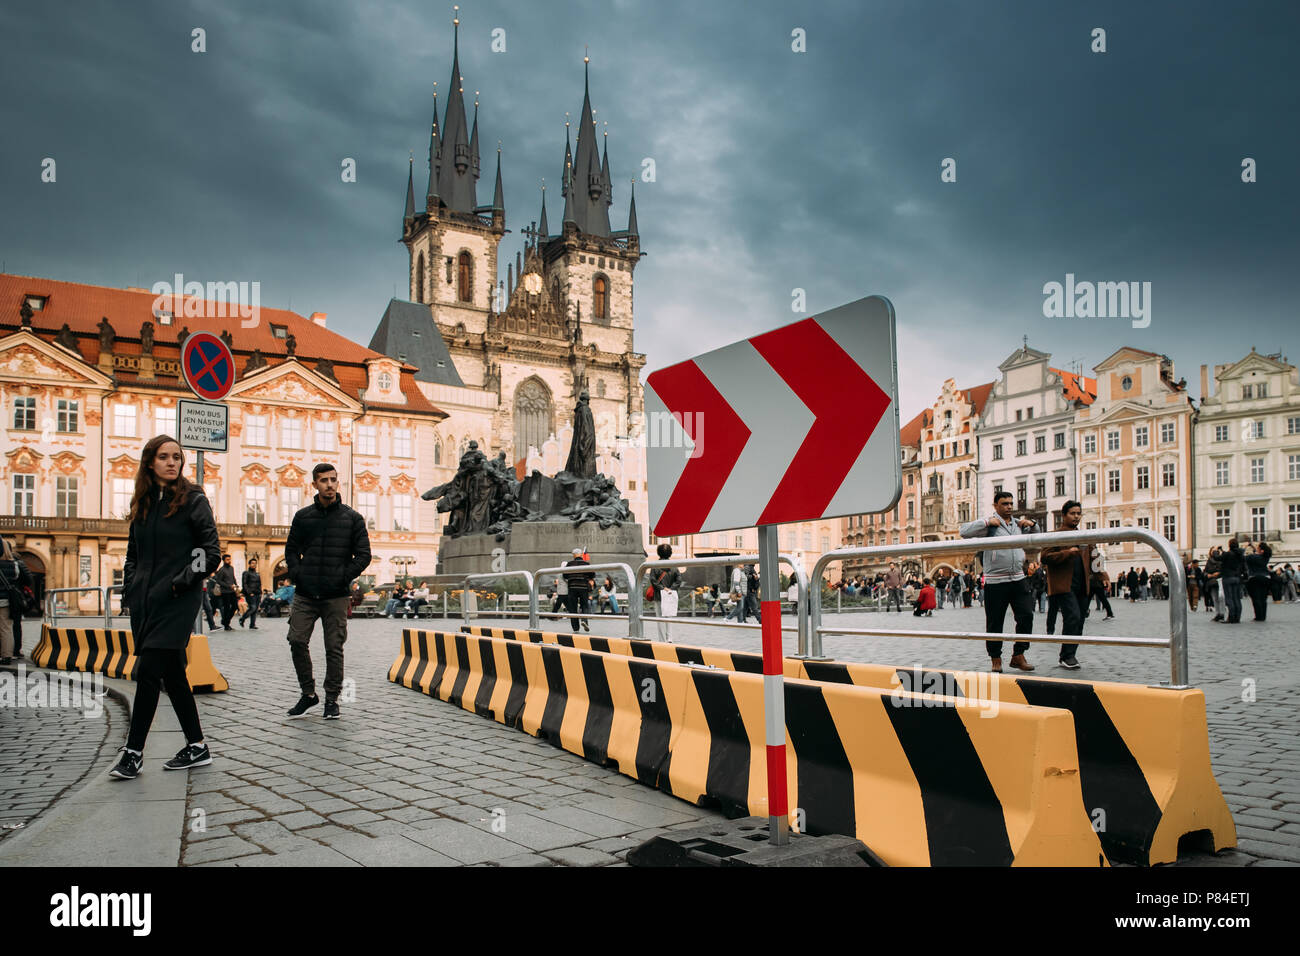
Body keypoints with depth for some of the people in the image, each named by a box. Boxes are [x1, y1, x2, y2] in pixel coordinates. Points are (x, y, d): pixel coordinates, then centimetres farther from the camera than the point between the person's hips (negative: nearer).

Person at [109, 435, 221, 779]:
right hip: (145, 602, 6)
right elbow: (133, 554, 22)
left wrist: (181, 581, -12)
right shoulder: (142, 503, 14)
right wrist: (130, 591, 11)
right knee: (171, 673, 8)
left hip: (179, 600, -6)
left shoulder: (193, 500, -2)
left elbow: (211, 552, -6)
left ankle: (133, 751, -3)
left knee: (148, 670, -11)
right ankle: (197, 746, 16)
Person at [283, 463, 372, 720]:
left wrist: (344, 577, -8)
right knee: (297, 641, -2)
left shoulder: (352, 518, 4)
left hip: (336, 597, -2)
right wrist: (296, 574, 0)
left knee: (334, 648, 1)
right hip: (304, 595, 2)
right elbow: (291, 549, 17)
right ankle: (308, 693, 15)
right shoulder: (303, 516, 10)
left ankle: (332, 699, 12)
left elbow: (363, 555, 3)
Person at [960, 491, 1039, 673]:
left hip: (1018, 579, 5)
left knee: (1026, 616, -2)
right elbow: (964, 531, -15)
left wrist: (1031, 523, 12)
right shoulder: (989, 524, -3)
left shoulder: (1018, 523, 15)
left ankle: (1018, 656, 10)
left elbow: (1034, 533, 34)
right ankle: (996, 658, 14)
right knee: (995, 622, 1)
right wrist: (987, 522, -18)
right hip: (995, 582, -5)